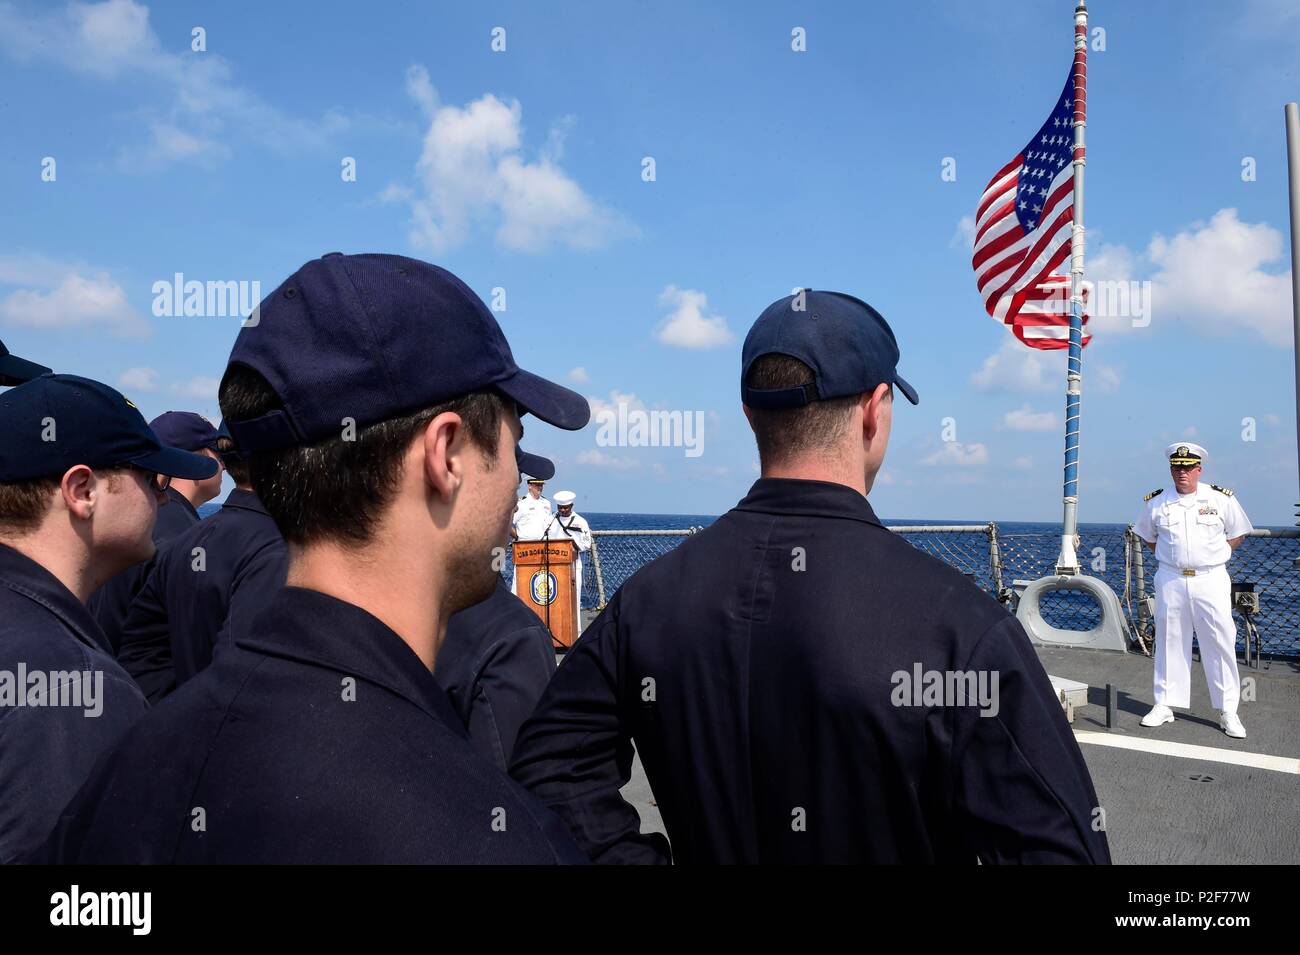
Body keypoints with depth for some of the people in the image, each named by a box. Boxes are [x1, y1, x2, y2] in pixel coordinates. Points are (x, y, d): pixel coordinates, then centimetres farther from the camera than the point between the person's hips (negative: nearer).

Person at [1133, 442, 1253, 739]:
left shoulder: (1222, 499, 0)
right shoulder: (1156, 502, 3)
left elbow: (1238, 534, 12)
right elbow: (1147, 536, 18)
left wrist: (1214, 556, 1)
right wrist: (1170, 557, 6)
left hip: (1211, 579, -1)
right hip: (1170, 580, 1)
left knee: (1221, 642, -1)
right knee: (1169, 642, 6)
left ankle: (1228, 711, 8)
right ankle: (1165, 705, 15)